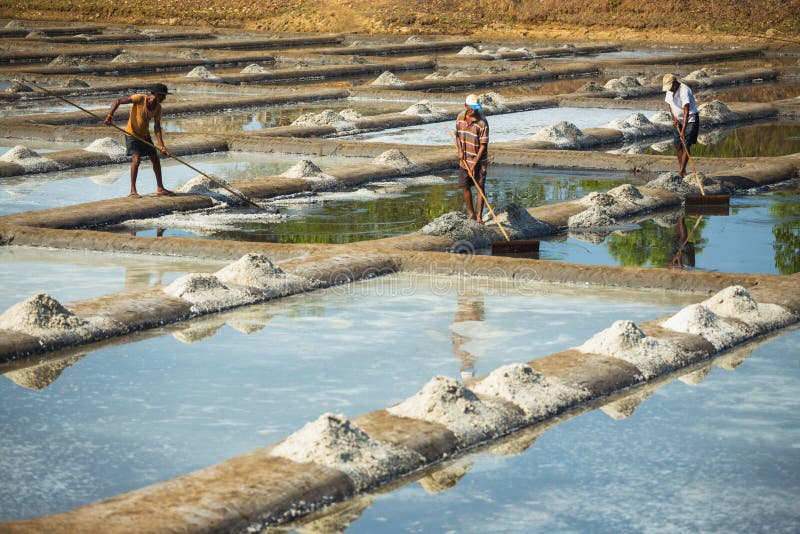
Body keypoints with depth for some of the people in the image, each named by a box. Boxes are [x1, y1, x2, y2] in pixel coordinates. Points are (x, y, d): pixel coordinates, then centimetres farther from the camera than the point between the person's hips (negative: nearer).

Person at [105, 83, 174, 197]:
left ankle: (160, 188, 22)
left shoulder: (158, 107, -6)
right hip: (132, 134, -7)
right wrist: (110, 115, -34)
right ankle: (133, 191, -12)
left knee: (156, 159, 9)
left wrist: (161, 145, -17)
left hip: (145, 135, 7)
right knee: (136, 159, -19)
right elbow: (118, 101, -22)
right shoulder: (140, 99, -23)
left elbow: (157, 126, -7)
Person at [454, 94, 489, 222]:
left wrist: (475, 163, -19)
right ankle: (470, 213, 23)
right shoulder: (460, 117, -1)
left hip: (479, 161, -5)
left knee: (480, 187, -5)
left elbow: (483, 145, -16)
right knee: (465, 186, 9)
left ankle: (479, 215, -2)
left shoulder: (482, 122, -17)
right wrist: (460, 150, -4)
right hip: (464, 159, 5)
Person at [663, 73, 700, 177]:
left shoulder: (684, 91, -29)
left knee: (686, 145, -12)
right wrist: (674, 118, -5)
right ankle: (681, 168, 16)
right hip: (679, 120, 8)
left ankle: (682, 171, -13)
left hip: (690, 120, -8)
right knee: (677, 144, 7)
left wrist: (683, 130, -39)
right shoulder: (670, 90, -3)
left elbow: (686, 111, -34)